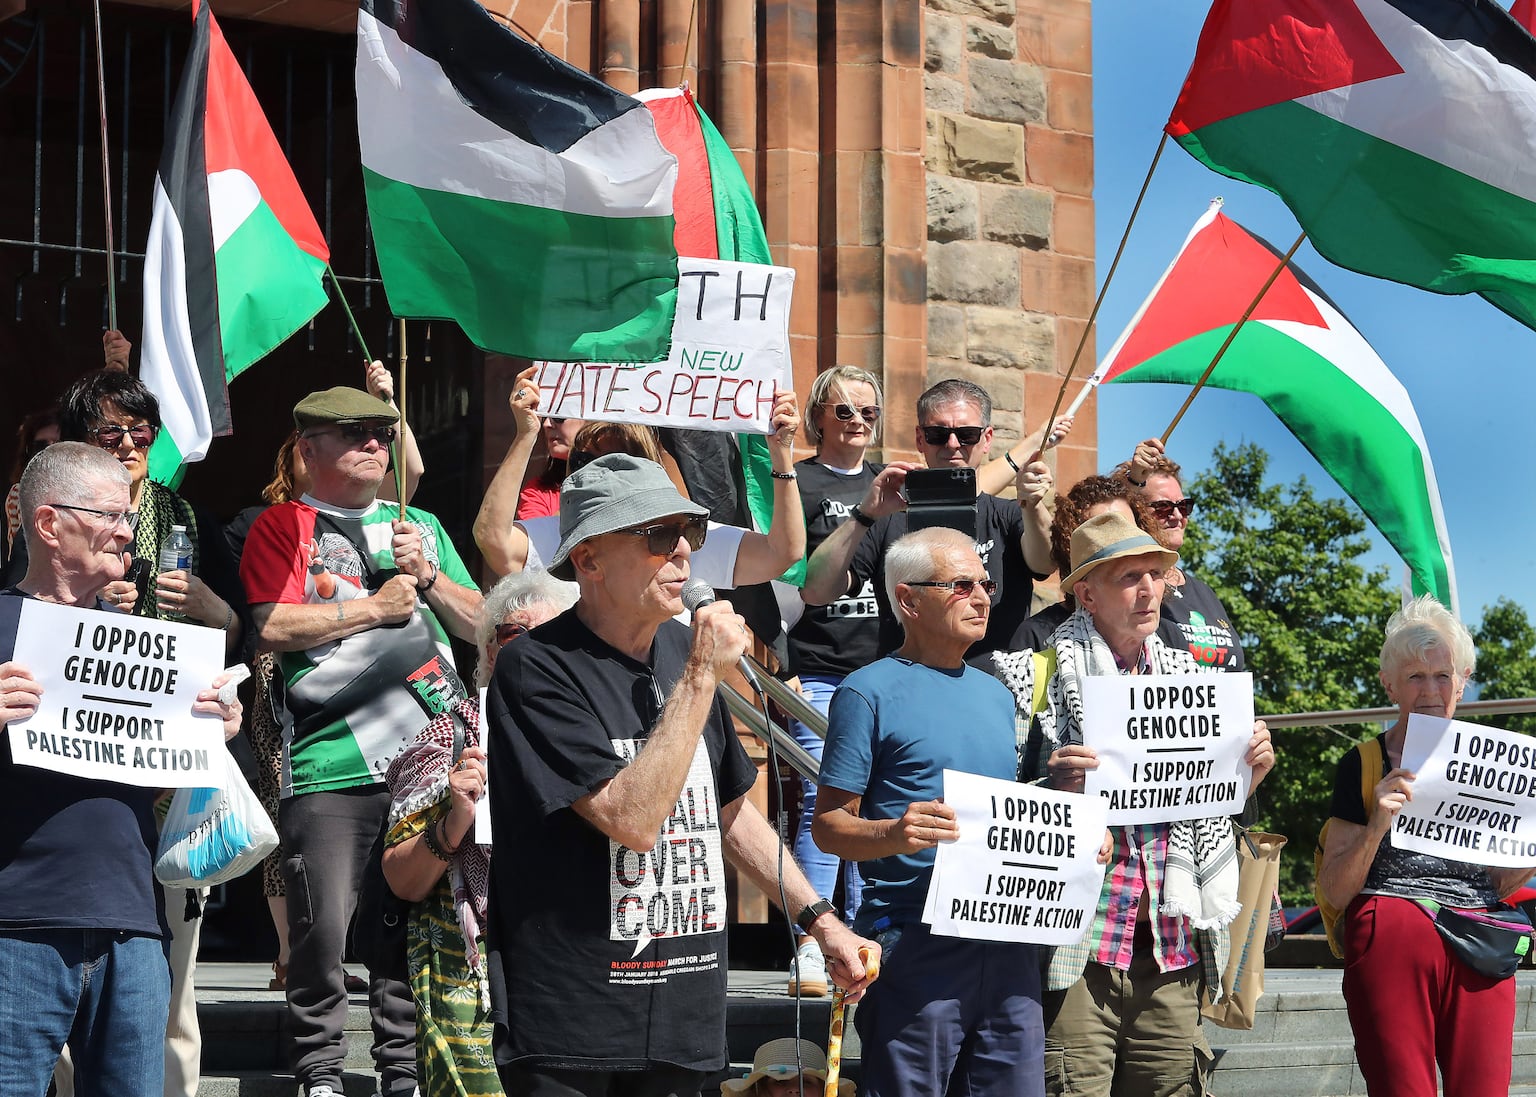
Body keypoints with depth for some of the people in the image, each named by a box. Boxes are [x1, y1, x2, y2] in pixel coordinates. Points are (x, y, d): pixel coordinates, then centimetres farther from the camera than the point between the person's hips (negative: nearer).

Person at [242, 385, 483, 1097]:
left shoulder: (422, 526, 21)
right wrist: (376, 607, -5)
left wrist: (428, 576, 1)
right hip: (329, 768, -4)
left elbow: (480, 624, 18)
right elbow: (274, 627, -9)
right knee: (323, 930, -7)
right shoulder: (282, 526, 6)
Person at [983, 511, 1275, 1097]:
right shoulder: (1038, 674, -1)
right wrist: (1054, 784, -20)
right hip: (1078, 942, -5)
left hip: (1172, 949, 5)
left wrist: (1249, 770, 7)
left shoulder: (1186, 674, 16)